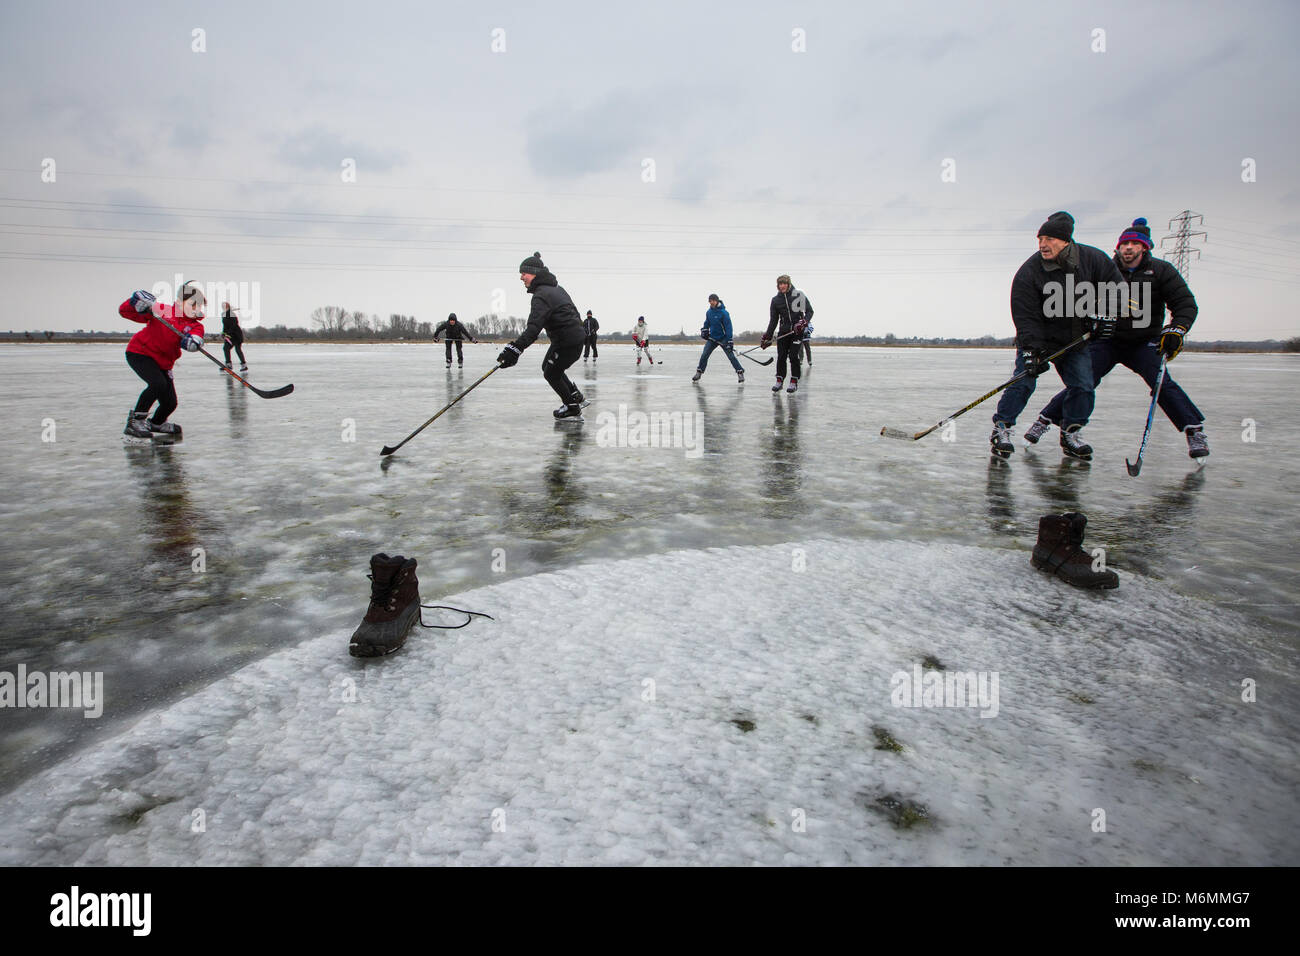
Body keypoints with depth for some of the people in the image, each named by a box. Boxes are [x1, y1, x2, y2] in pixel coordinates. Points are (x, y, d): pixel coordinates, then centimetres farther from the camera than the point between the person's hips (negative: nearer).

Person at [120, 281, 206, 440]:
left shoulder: (196, 326, -2)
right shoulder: (162, 310, -12)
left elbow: (194, 339, -25)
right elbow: (125, 312, -10)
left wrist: (193, 341, -49)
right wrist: (139, 303, -31)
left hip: (163, 363, 5)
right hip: (139, 353, -5)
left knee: (171, 403, 3)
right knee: (158, 384, -30)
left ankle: (156, 423, 37)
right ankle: (135, 421, -18)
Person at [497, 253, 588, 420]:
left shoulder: (542, 295, -22)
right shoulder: (554, 287, 10)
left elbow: (534, 327, -35)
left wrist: (515, 349, -43)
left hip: (568, 341, -10)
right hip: (576, 335, 10)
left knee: (551, 374, 5)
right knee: (547, 367, 22)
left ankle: (573, 410, 17)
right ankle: (578, 398, 28)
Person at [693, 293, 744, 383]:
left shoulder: (724, 313, -17)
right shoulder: (709, 312, 2)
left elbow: (728, 327, -19)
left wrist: (729, 341, -24)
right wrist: (704, 330, 2)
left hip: (723, 338, -5)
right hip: (712, 338, 5)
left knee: (731, 356, -10)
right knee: (704, 355, -1)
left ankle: (740, 373, -3)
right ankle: (698, 373, 11)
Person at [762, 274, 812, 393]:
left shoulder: (799, 295, -4)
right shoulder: (775, 299, 7)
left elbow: (809, 311, 0)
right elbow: (773, 320, 11)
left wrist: (804, 322, -18)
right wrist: (767, 336, 8)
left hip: (797, 331, -3)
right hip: (783, 331, 3)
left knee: (794, 356, -8)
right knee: (781, 357, 0)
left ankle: (794, 381, 3)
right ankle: (779, 381, 11)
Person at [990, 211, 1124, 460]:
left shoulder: (1093, 259, -9)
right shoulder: (1028, 272, -19)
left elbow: (1117, 289, 4)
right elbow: (1025, 316, -20)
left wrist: (1105, 317, -8)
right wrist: (1033, 350, -27)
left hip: (1075, 339, 3)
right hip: (1037, 338, -3)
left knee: (1083, 385, -1)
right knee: (1024, 381, -15)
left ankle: (1070, 434, 14)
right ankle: (1001, 429, -5)